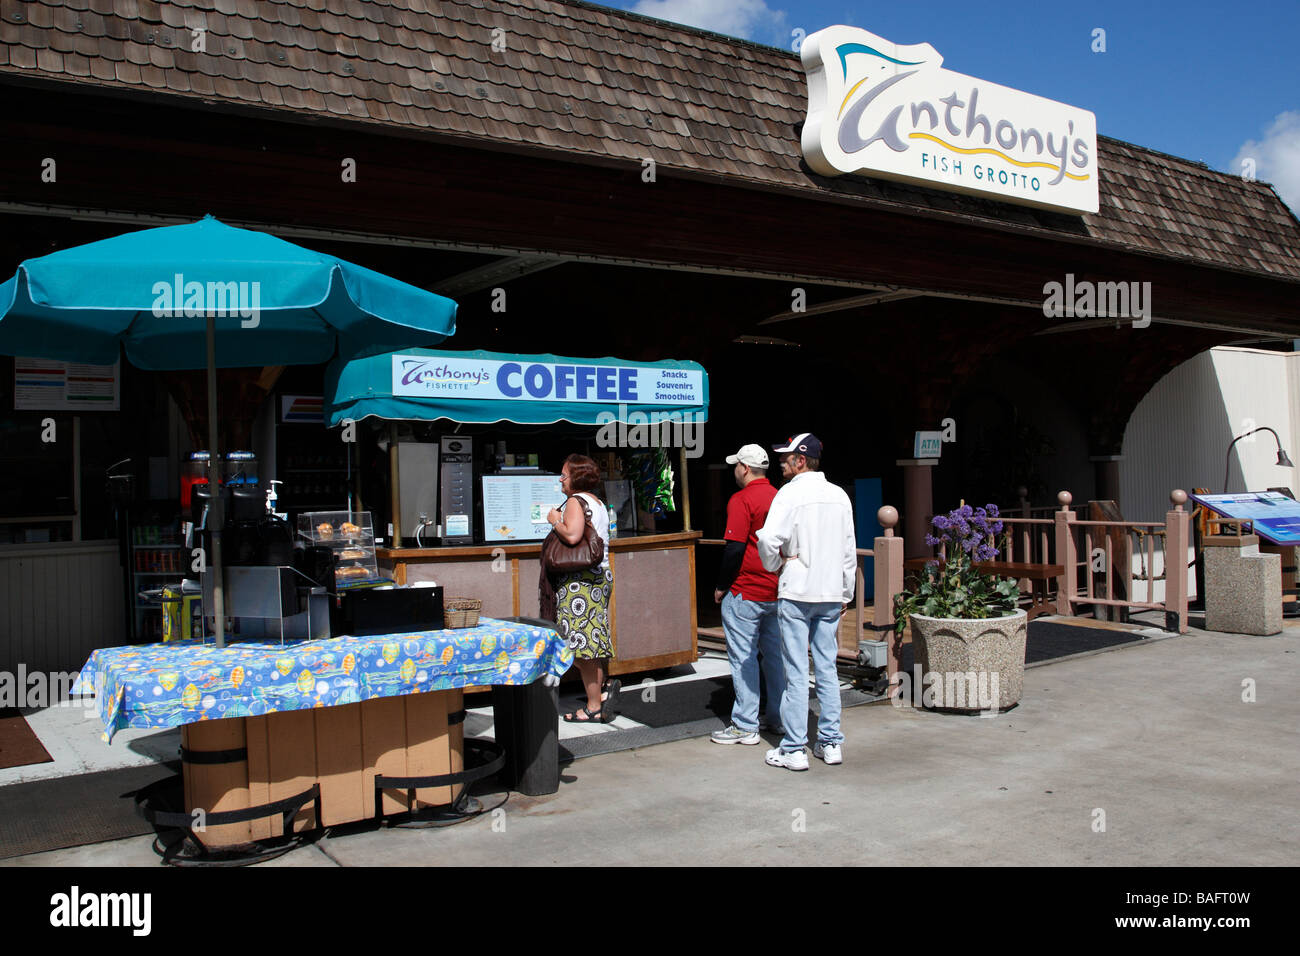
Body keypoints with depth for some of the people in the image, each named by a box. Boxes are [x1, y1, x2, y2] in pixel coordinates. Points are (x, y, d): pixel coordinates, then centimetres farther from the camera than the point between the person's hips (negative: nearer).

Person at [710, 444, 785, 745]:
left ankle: (745, 727, 2)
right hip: (777, 593, 7)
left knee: (743, 658, -1)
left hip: (745, 594, -7)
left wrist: (721, 587, -8)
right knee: (775, 654, 15)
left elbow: (735, 549, -18)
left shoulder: (741, 500, -13)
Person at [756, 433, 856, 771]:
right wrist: (845, 594, 19)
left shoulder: (790, 493, -9)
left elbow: (768, 539, -21)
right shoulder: (839, 495, 8)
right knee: (827, 668, 12)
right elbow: (849, 550, 12)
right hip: (831, 593, 5)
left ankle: (794, 749, 5)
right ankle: (831, 743, 17)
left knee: (796, 672, -1)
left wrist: (775, 564, 0)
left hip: (796, 593, -5)